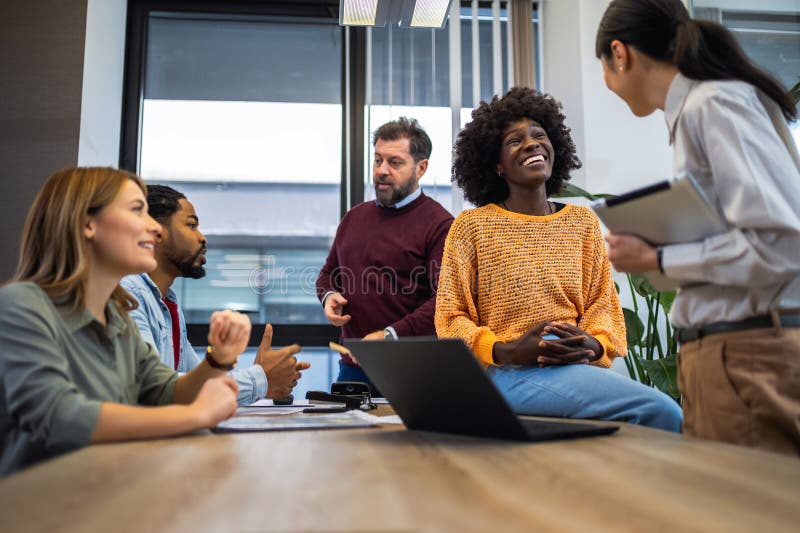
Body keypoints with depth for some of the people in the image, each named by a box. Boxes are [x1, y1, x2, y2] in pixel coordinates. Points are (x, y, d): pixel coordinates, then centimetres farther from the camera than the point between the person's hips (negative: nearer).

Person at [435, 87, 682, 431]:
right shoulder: (472, 226, 3)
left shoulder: (583, 222, 15)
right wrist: (507, 351, -17)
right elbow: (451, 318, 0)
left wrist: (593, 344, -10)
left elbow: (602, 304, 14)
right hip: (513, 373, -5)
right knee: (661, 412, -24)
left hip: (577, 364, 5)